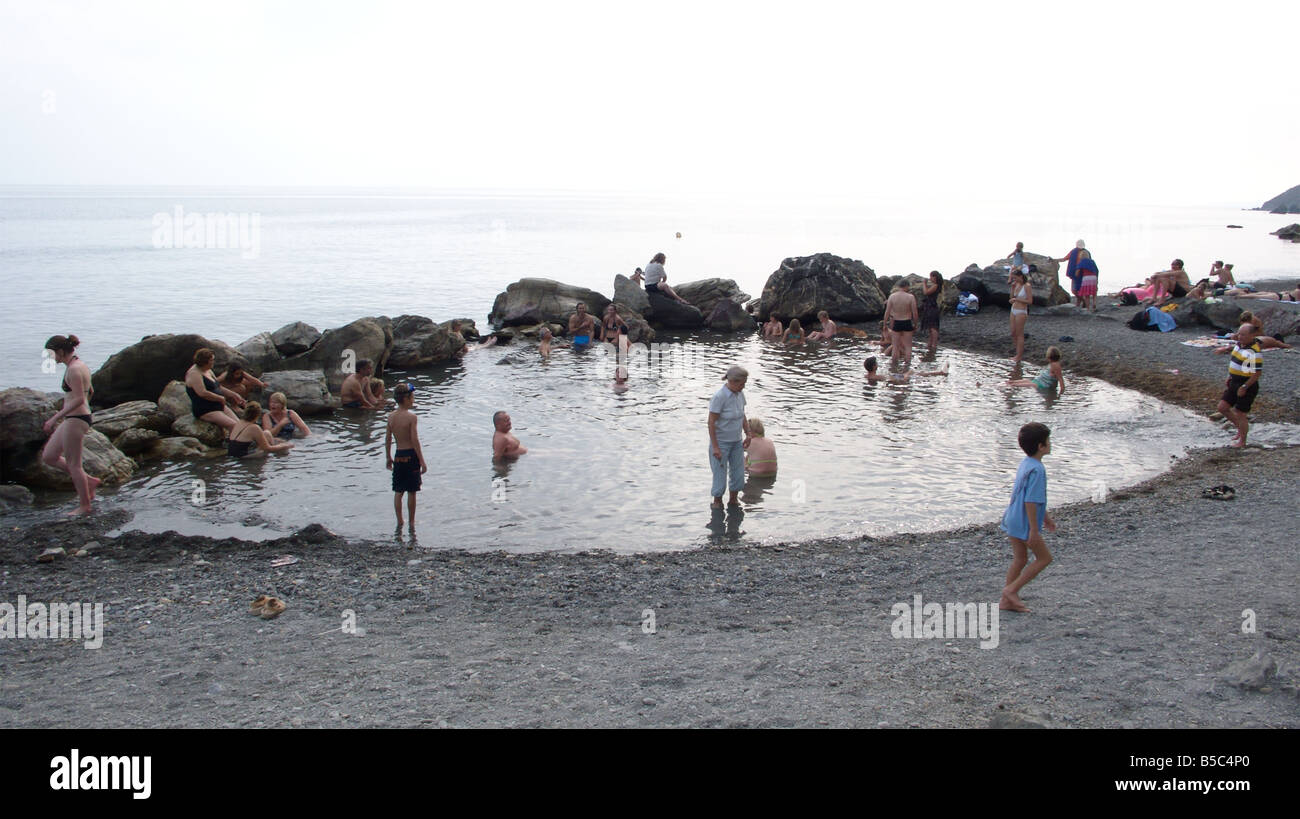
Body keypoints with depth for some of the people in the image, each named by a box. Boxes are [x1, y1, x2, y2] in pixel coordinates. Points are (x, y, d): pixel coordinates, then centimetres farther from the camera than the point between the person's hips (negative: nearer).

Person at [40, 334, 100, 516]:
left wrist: (56, 418, -23)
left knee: (73, 464, 0)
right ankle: (89, 481, 19)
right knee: (48, 456, 16)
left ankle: (84, 506, 10)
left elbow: (79, 399, -24)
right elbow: (90, 392, 22)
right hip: (76, 418, 10)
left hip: (75, 420, -10)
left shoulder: (73, 370, -18)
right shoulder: (80, 365, 12)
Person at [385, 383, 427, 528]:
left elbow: (387, 439, 8)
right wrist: (422, 461, -10)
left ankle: (399, 522, 19)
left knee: (398, 492, 13)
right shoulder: (411, 417, -14)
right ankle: (412, 523, 12)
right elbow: (415, 441, -16)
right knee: (411, 492, 5)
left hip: (398, 456, 5)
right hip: (411, 456, -5)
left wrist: (388, 457, 19)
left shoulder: (391, 416, 2)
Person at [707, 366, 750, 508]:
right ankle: (717, 502, 24)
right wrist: (715, 447, -20)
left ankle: (733, 500, 32)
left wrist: (748, 434, 3)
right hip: (720, 442, -6)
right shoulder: (719, 396, -25)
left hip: (736, 442, 6)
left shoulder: (740, 393, -4)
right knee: (720, 476, 2)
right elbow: (711, 422, -21)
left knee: (738, 474, 10)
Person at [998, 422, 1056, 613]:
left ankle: (1007, 601, 19)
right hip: (1024, 523, -9)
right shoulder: (1037, 470, -22)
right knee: (1044, 557, 4)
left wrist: (1046, 517, 29)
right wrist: (1034, 530, -22)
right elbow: (1030, 502, -25)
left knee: (1020, 559, 15)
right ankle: (1011, 589, 2)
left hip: (1012, 519, 9)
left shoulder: (1025, 463, 10)